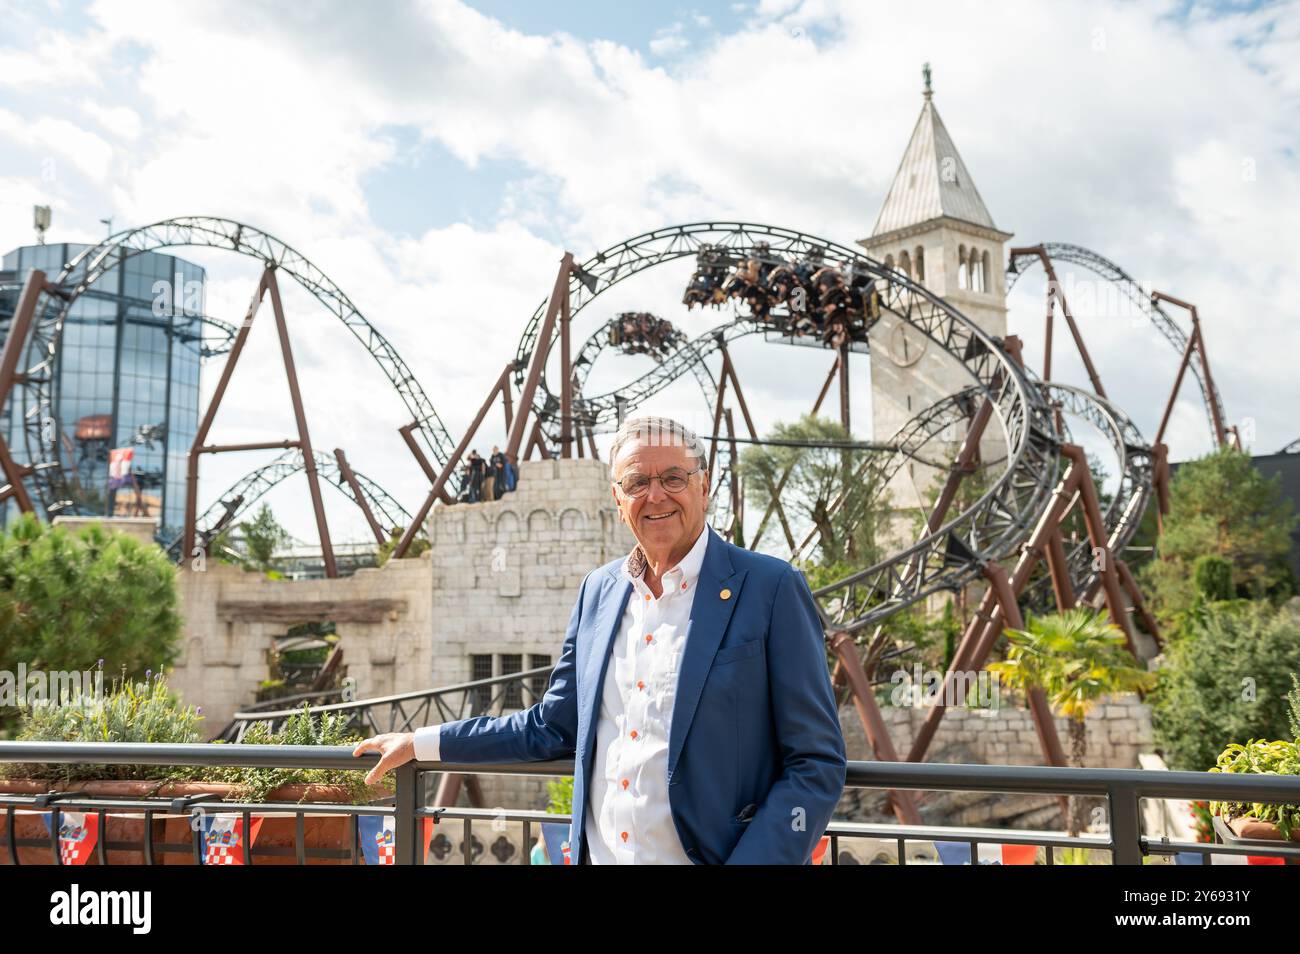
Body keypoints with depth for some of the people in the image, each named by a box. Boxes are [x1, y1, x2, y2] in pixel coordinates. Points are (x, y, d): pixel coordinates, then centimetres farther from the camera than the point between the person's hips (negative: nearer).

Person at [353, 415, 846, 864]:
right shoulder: (598, 590, 6)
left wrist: (749, 860, -21)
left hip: (706, 855, -5)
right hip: (599, 853, 5)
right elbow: (554, 727, 13)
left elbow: (816, 763, -11)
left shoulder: (772, 590, -11)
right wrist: (422, 743, 11)